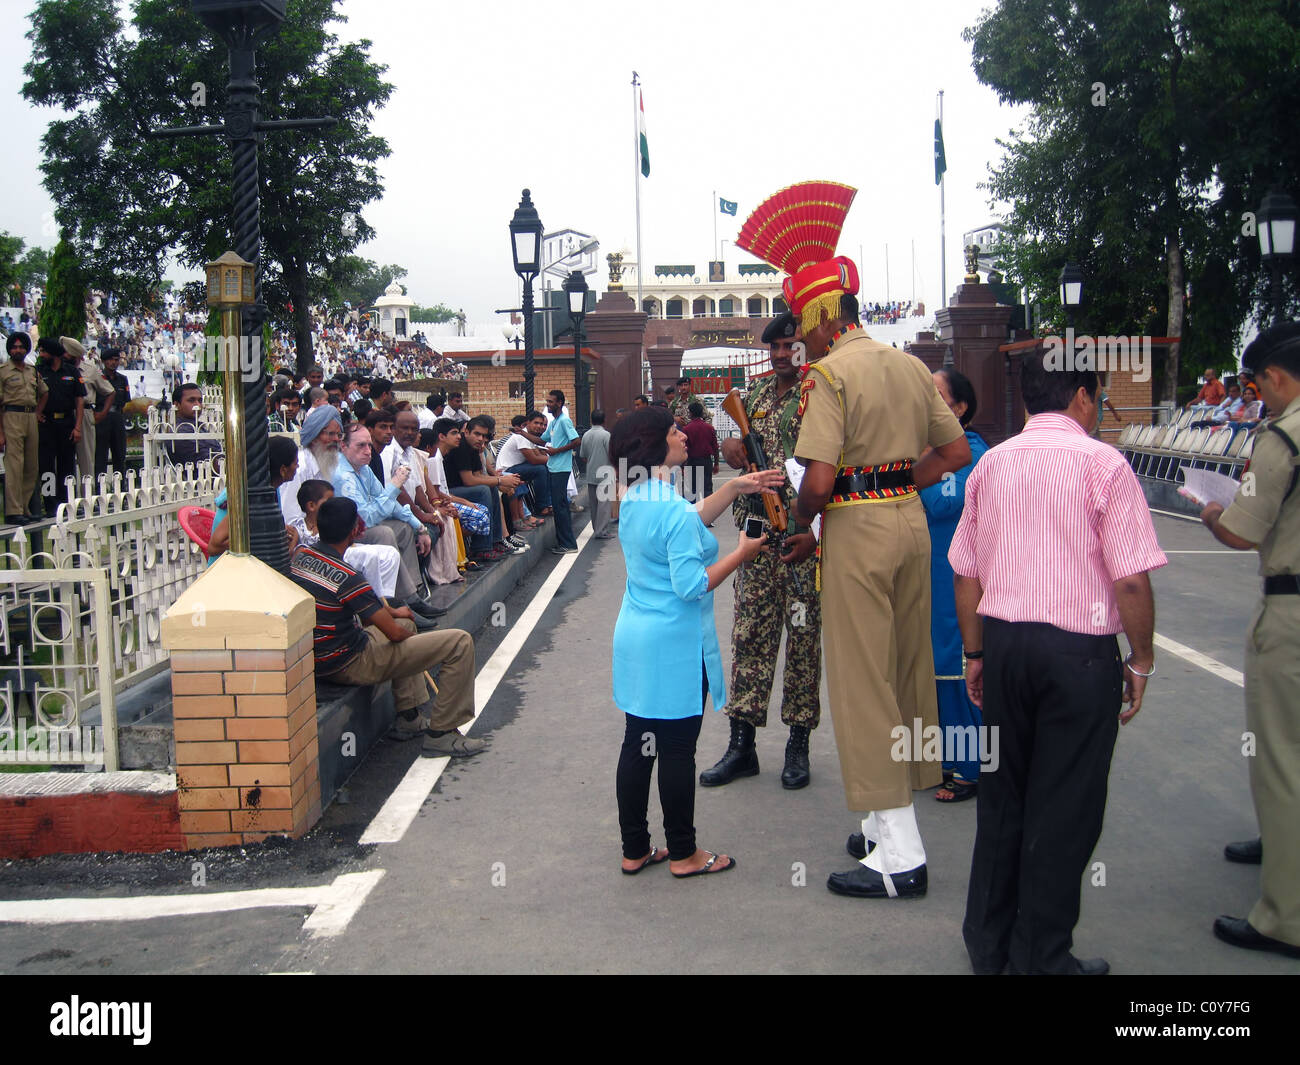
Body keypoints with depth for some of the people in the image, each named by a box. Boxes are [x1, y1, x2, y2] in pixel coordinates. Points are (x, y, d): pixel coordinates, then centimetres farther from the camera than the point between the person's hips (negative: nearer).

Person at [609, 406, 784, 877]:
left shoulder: (633, 501, 7)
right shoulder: (674, 511, -20)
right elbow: (692, 585, -22)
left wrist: (735, 487, 17)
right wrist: (741, 554, -12)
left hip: (636, 639, 9)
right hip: (675, 647, -8)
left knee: (638, 746, 13)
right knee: (677, 750, 3)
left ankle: (634, 850, 22)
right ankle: (683, 853, 16)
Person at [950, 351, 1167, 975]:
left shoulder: (991, 463, 8)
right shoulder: (1102, 463, -7)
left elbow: (966, 572, 11)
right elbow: (1132, 578, -12)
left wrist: (975, 653, 19)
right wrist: (1140, 661, -1)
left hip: (1003, 641, 5)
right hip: (1079, 649, -5)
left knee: (1002, 792, 16)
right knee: (1065, 806, 4)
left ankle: (987, 941, 26)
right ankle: (1041, 956, 13)